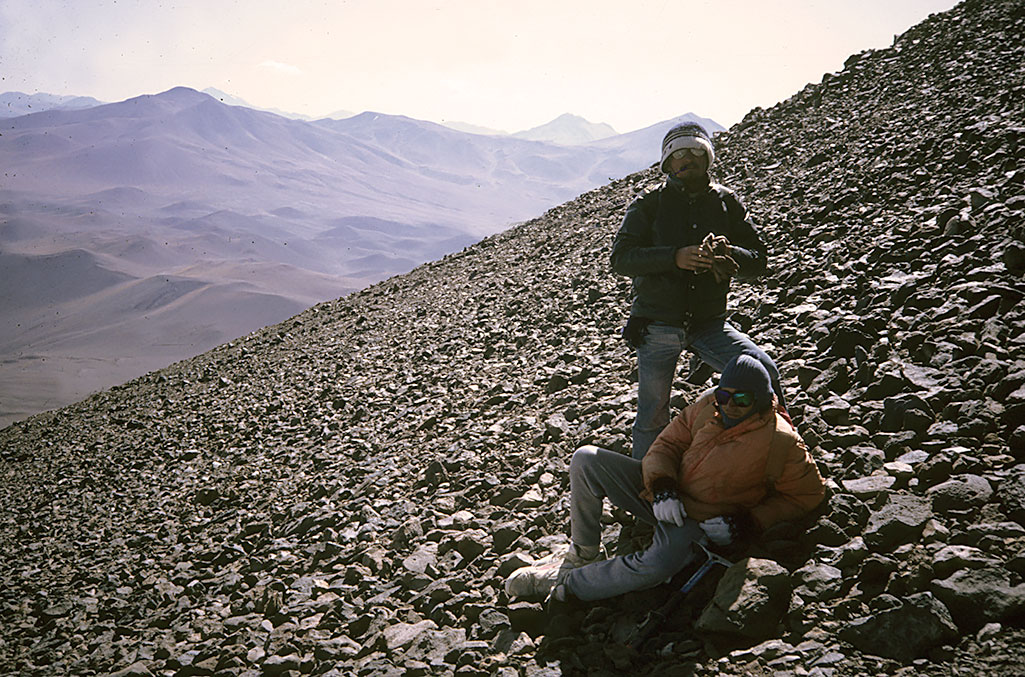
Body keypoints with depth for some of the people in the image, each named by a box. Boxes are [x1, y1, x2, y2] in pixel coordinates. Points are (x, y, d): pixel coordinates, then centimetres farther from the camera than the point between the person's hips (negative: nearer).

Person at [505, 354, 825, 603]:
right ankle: (583, 554, 1)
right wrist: (661, 484, -16)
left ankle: (564, 584, -20)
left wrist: (748, 524, -15)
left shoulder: (781, 442, -13)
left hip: (700, 522, -5)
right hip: (664, 493, 6)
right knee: (586, 459, -11)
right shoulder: (707, 406, -1)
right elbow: (666, 444, 6)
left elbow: (807, 494, -4)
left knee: (656, 566, -38)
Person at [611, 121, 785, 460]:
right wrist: (675, 257, -25)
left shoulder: (727, 203, 7)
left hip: (709, 322, 1)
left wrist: (731, 255, -19)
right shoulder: (648, 205, 2)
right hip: (657, 325, -1)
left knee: (764, 370, -22)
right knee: (652, 416, 5)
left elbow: (758, 261, 5)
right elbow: (621, 257, -10)